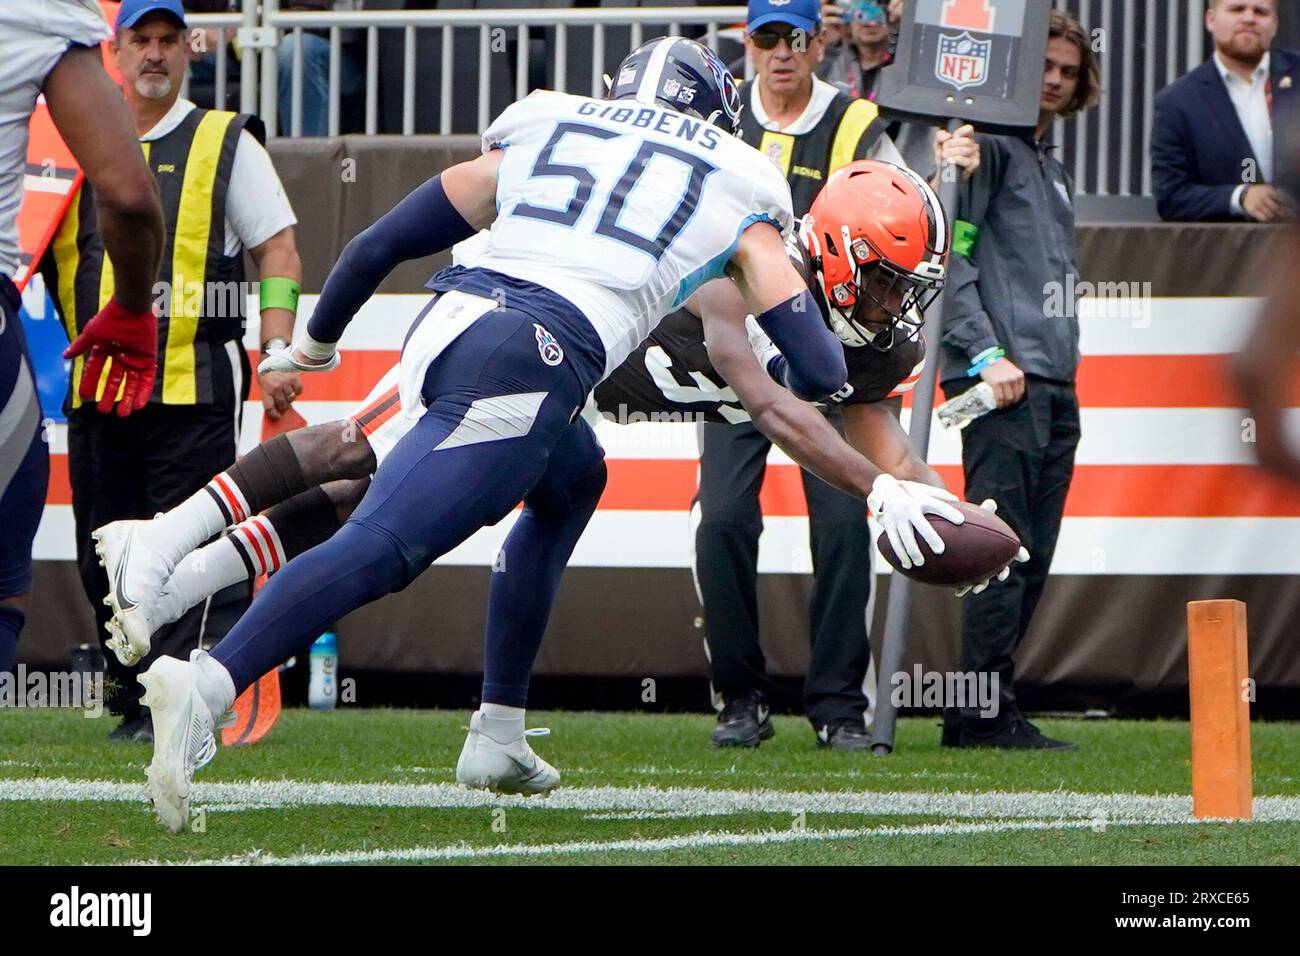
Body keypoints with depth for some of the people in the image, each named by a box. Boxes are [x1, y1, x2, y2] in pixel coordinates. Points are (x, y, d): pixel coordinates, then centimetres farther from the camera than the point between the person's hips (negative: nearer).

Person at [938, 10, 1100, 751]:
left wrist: (1062, 360, 18)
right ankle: (985, 713, -11)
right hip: (1002, 380, -9)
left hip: (1054, 383, 9)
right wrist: (985, 354, -18)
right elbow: (948, 257, -12)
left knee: (1032, 555, 7)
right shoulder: (988, 147, -4)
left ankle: (987, 709, 10)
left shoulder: (1051, 165, 24)